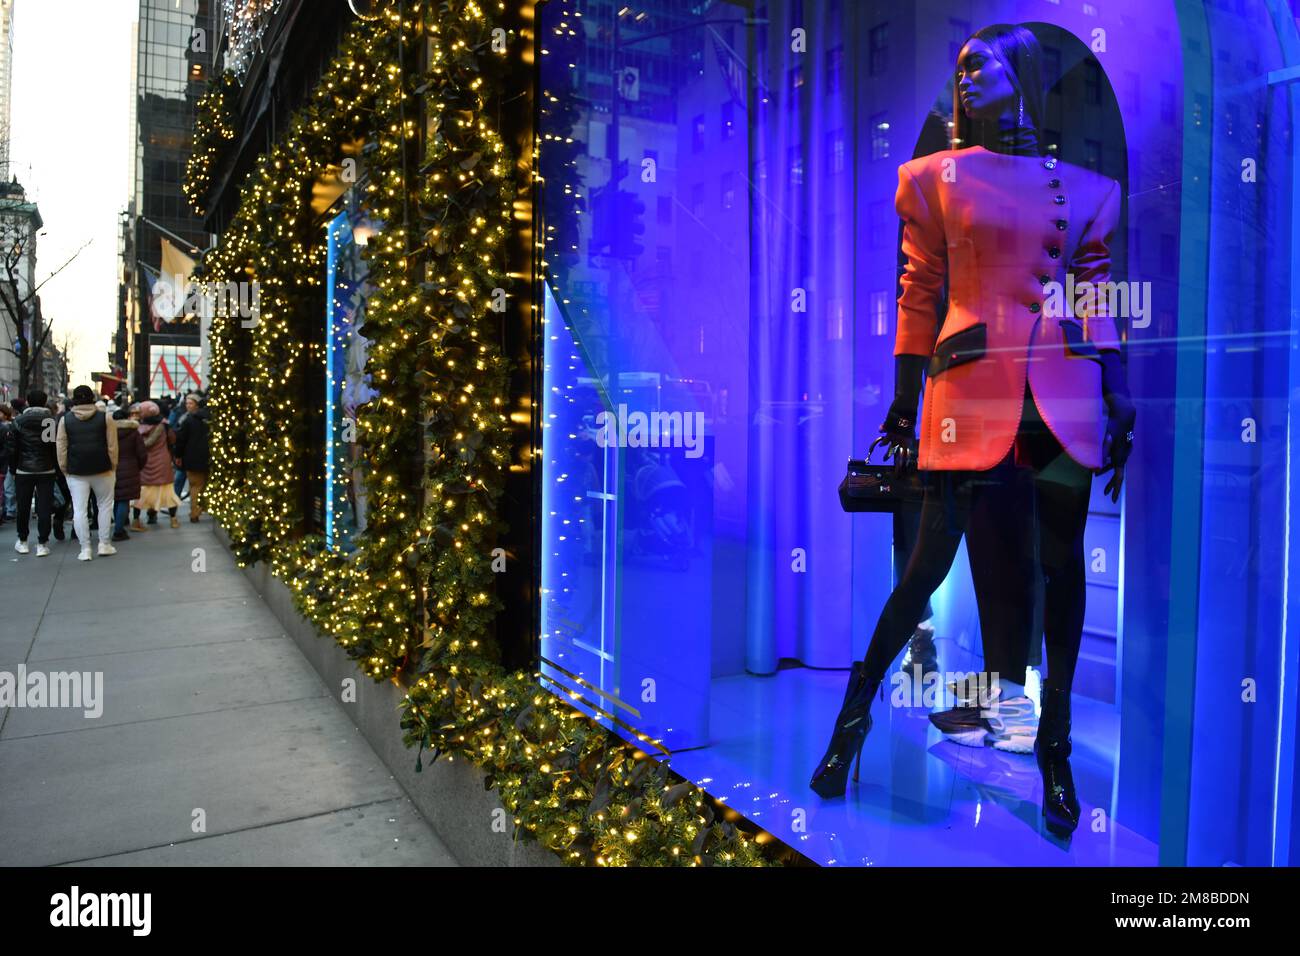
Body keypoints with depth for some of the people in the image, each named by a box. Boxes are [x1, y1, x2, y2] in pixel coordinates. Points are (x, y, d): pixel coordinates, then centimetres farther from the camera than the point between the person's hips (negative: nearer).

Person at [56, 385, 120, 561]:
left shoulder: (65, 419, 2)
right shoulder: (105, 418, -1)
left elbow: (61, 448, 3)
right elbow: (112, 446, -2)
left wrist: (65, 470, 10)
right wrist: (113, 468, 6)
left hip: (76, 471, 0)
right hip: (102, 469, 0)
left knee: (79, 509, 3)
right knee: (105, 506, 12)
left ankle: (85, 549, 2)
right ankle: (104, 545, 12)